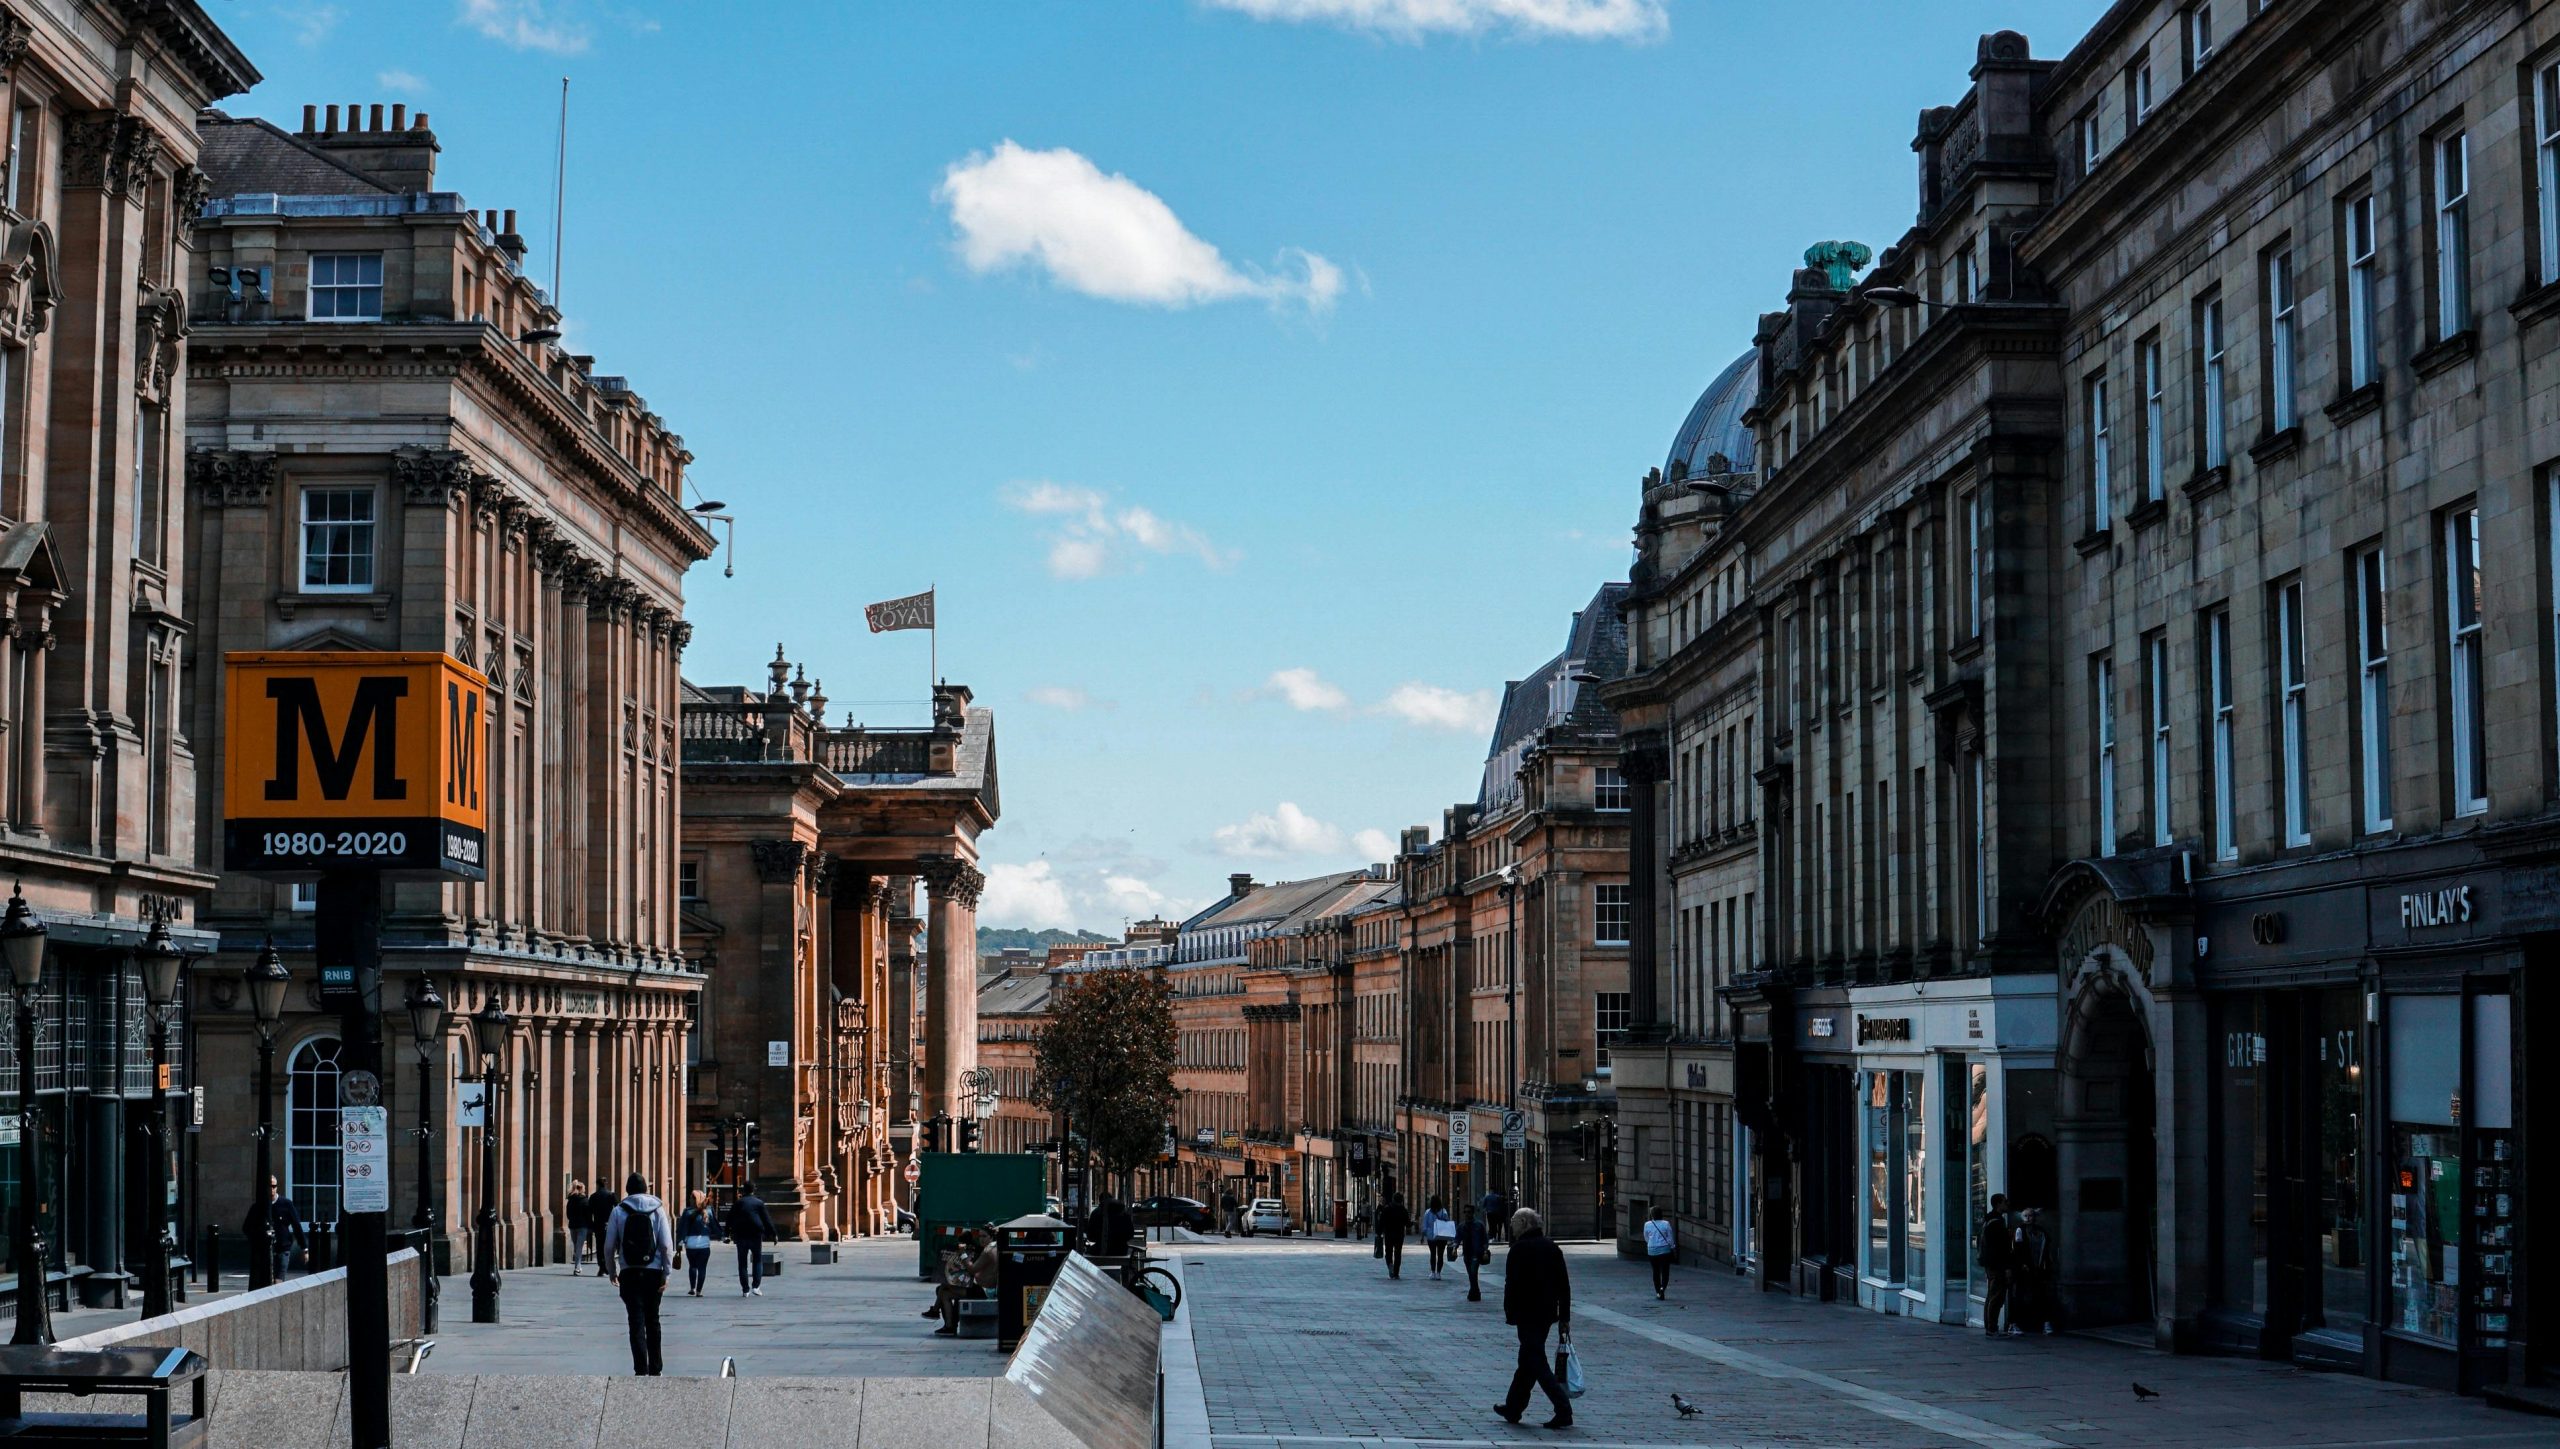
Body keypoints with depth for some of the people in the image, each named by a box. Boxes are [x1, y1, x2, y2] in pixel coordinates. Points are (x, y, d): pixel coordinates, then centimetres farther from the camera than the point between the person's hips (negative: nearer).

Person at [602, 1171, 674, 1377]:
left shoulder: (619, 1211, -1)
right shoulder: (657, 1209, 0)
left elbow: (609, 1246, 0)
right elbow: (667, 1245, -6)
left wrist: (612, 1271, 13)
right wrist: (666, 1273, -1)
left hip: (629, 1273, -1)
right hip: (653, 1272, 1)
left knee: (636, 1322, -1)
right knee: (652, 1321, 15)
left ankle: (642, 1370, -10)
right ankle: (655, 1369, 21)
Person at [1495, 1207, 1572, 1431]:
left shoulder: (1518, 1250, -11)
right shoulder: (1552, 1247, 8)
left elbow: (1512, 1285, -13)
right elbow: (1564, 1285, 8)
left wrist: (1510, 1315, -5)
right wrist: (1564, 1317, 12)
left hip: (1527, 1313, -7)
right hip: (1547, 1313, 7)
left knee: (1537, 1362, -6)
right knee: (1527, 1361, 18)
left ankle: (1564, 1410, -17)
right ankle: (1513, 1408, 28)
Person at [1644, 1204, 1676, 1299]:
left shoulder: (1647, 1224, -4)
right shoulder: (1666, 1224, -9)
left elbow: (1646, 1238, 8)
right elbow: (1670, 1238, -3)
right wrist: (1673, 1248, 10)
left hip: (1652, 1251, 2)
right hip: (1665, 1251, -2)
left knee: (1656, 1271, 12)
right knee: (1665, 1271, 3)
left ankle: (1658, 1292, 13)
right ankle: (1663, 1287, -20)